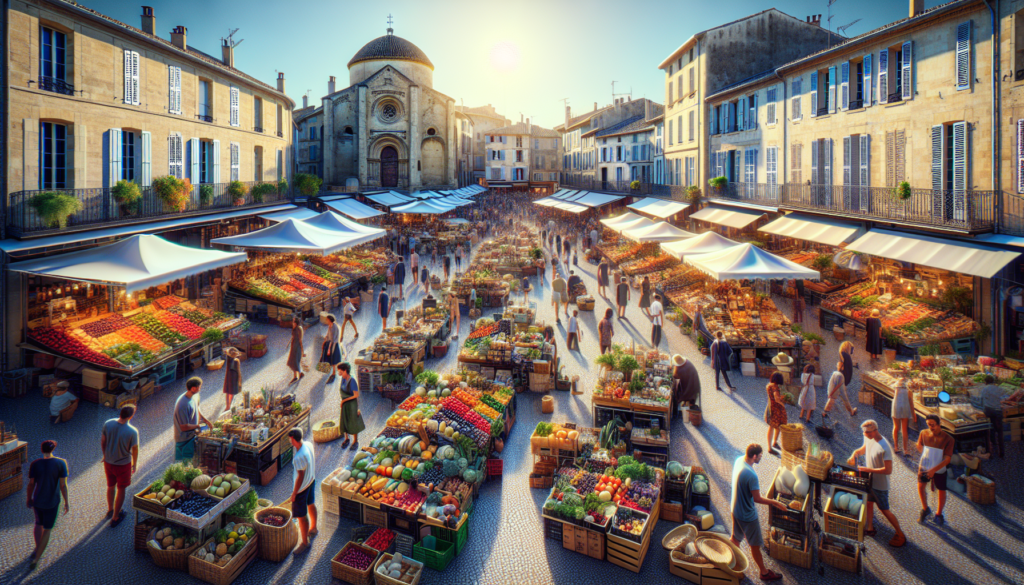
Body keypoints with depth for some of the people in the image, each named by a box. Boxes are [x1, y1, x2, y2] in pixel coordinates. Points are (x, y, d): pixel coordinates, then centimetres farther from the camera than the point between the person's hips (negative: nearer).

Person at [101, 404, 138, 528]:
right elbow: (135, 450, -15)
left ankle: (110, 510, 49)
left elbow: (102, 442, -1)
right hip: (123, 464, -4)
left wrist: (105, 455, 17)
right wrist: (134, 464, 3)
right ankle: (115, 517, 30)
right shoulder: (132, 432, -29)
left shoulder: (107, 424, -17)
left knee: (110, 486, 27)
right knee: (121, 490, 16)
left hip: (108, 462, 5)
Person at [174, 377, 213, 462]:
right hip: (184, 440, -8)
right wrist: (198, 426, -15)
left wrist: (206, 421, 3)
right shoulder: (183, 405, -33)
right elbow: (184, 427, -28)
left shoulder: (194, 396, -5)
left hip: (192, 435, 8)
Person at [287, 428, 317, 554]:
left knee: (301, 516, 8)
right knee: (311, 504, 30)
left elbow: (300, 476, -27)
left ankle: (305, 542, 25)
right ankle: (313, 528, 53)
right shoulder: (308, 444, -12)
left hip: (302, 487, -9)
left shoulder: (299, 457, -37)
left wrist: (294, 494, -16)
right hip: (312, 480, 9)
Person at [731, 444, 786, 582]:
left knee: (736, 537, 26)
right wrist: (775, 503, -12)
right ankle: (764, 572, 33)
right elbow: (757, 499, -24)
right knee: (755, 544, 14)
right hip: (747, 515, -8)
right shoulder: (752, 475, -35)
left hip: (735, 509, 8)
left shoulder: (739, 460, -8)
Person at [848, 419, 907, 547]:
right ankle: (870, 528, 38)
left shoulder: (884, 448, -31)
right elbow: (863, 449, 13)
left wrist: (868, 469, -29)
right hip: (869, 480, 7)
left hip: (880, 484, -7)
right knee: (869, 503, 21)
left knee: (884, 510, 7)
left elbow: (888, 470, -30)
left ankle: (900, 535, 26)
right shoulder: (869, 439, -7)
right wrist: (855, 454, -7)